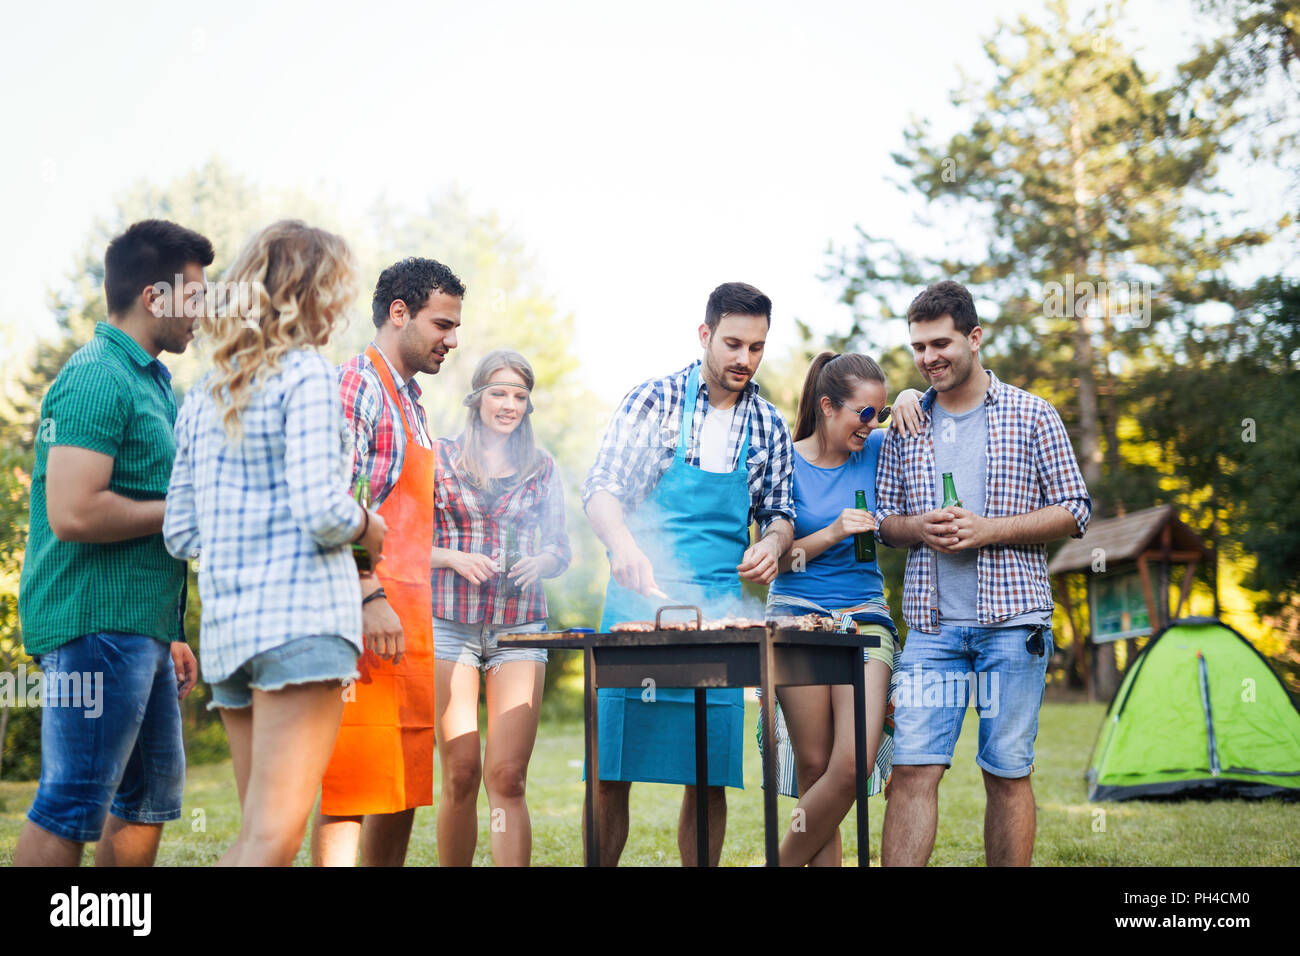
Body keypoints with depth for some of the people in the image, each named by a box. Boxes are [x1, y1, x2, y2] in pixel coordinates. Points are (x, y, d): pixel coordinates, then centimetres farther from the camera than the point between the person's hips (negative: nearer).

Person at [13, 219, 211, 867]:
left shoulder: (149, 380, 18)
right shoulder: (97, 378, -13)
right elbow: (73, 514, -24)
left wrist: (168, 634, 22)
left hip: (140, 628, 10)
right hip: (97, 624, -10)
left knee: (151, 795, 16)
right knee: (69, 809, -7)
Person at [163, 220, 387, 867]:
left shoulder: (204, 394, 17)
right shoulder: (305, 375, -4)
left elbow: (180, 533, 15)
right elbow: (322, 510, -15)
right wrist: (369, 528, 5)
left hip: (224, 622, 8)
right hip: (302, 614, -8)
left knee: (259, 836, 15)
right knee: (273, 841, -11)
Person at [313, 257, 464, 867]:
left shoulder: (408, 401, 22)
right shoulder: (356, 386, -7)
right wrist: (369, 600, -23)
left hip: (411, 631, 10)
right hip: (369, 628, -10)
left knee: (404, 792, 11)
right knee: (352, 792, -10)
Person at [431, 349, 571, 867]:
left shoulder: (542, 469, 11)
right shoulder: (440, 457, 6)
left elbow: (560, 549, 16)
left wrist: (539, 563, -6)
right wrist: (454, 558, -12)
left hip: (520, 629, 1)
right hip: (450, 625, -1)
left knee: (508, 777, -8)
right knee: (460, 773, -1)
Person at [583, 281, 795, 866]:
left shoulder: (769, 428, 9)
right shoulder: (653, 400, -1)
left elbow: (778, 514, 16)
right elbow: (601, 489, -9)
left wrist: (773, 544, -9)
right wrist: (624, 543, -30)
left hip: (718, 617, 3)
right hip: (636, 605, -3)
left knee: (710, 778, 3)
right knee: (610, 773, -2)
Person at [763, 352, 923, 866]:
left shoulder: (874, 451, 7)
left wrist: (911, 399, -3)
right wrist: (831, 534, -15)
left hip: (866, 616, 2)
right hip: (798, 615, -2)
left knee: (853, 767, -13)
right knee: (815, 770, -4)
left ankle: (783, 862, 2)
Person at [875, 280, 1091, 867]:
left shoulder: (1031, 416, 4)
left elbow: (1074, 511, 1)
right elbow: (881, 518, 17)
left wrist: (986, 529, -11)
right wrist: (918, 528, -6)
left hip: (1012, 619, -2)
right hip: (932, 623, 2)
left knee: (1007, 774, 3)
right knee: (912, 768, -5)